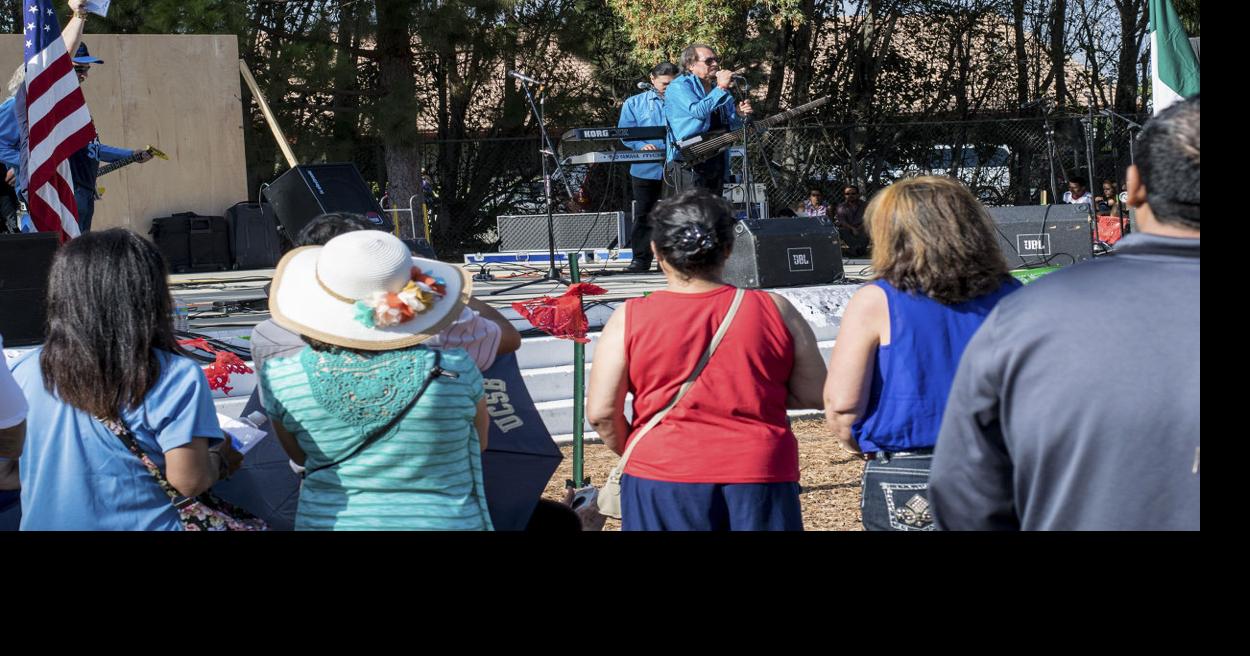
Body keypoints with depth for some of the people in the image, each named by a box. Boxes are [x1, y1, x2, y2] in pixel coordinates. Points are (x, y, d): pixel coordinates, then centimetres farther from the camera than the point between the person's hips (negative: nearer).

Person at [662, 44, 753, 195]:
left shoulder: (716, 88, 18)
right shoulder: (679, 86, -6)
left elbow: (730, 125, 23)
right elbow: (698, 111, -23)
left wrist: (739, 115, 1)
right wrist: (720, 88, -17)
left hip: (717, 161, 8)